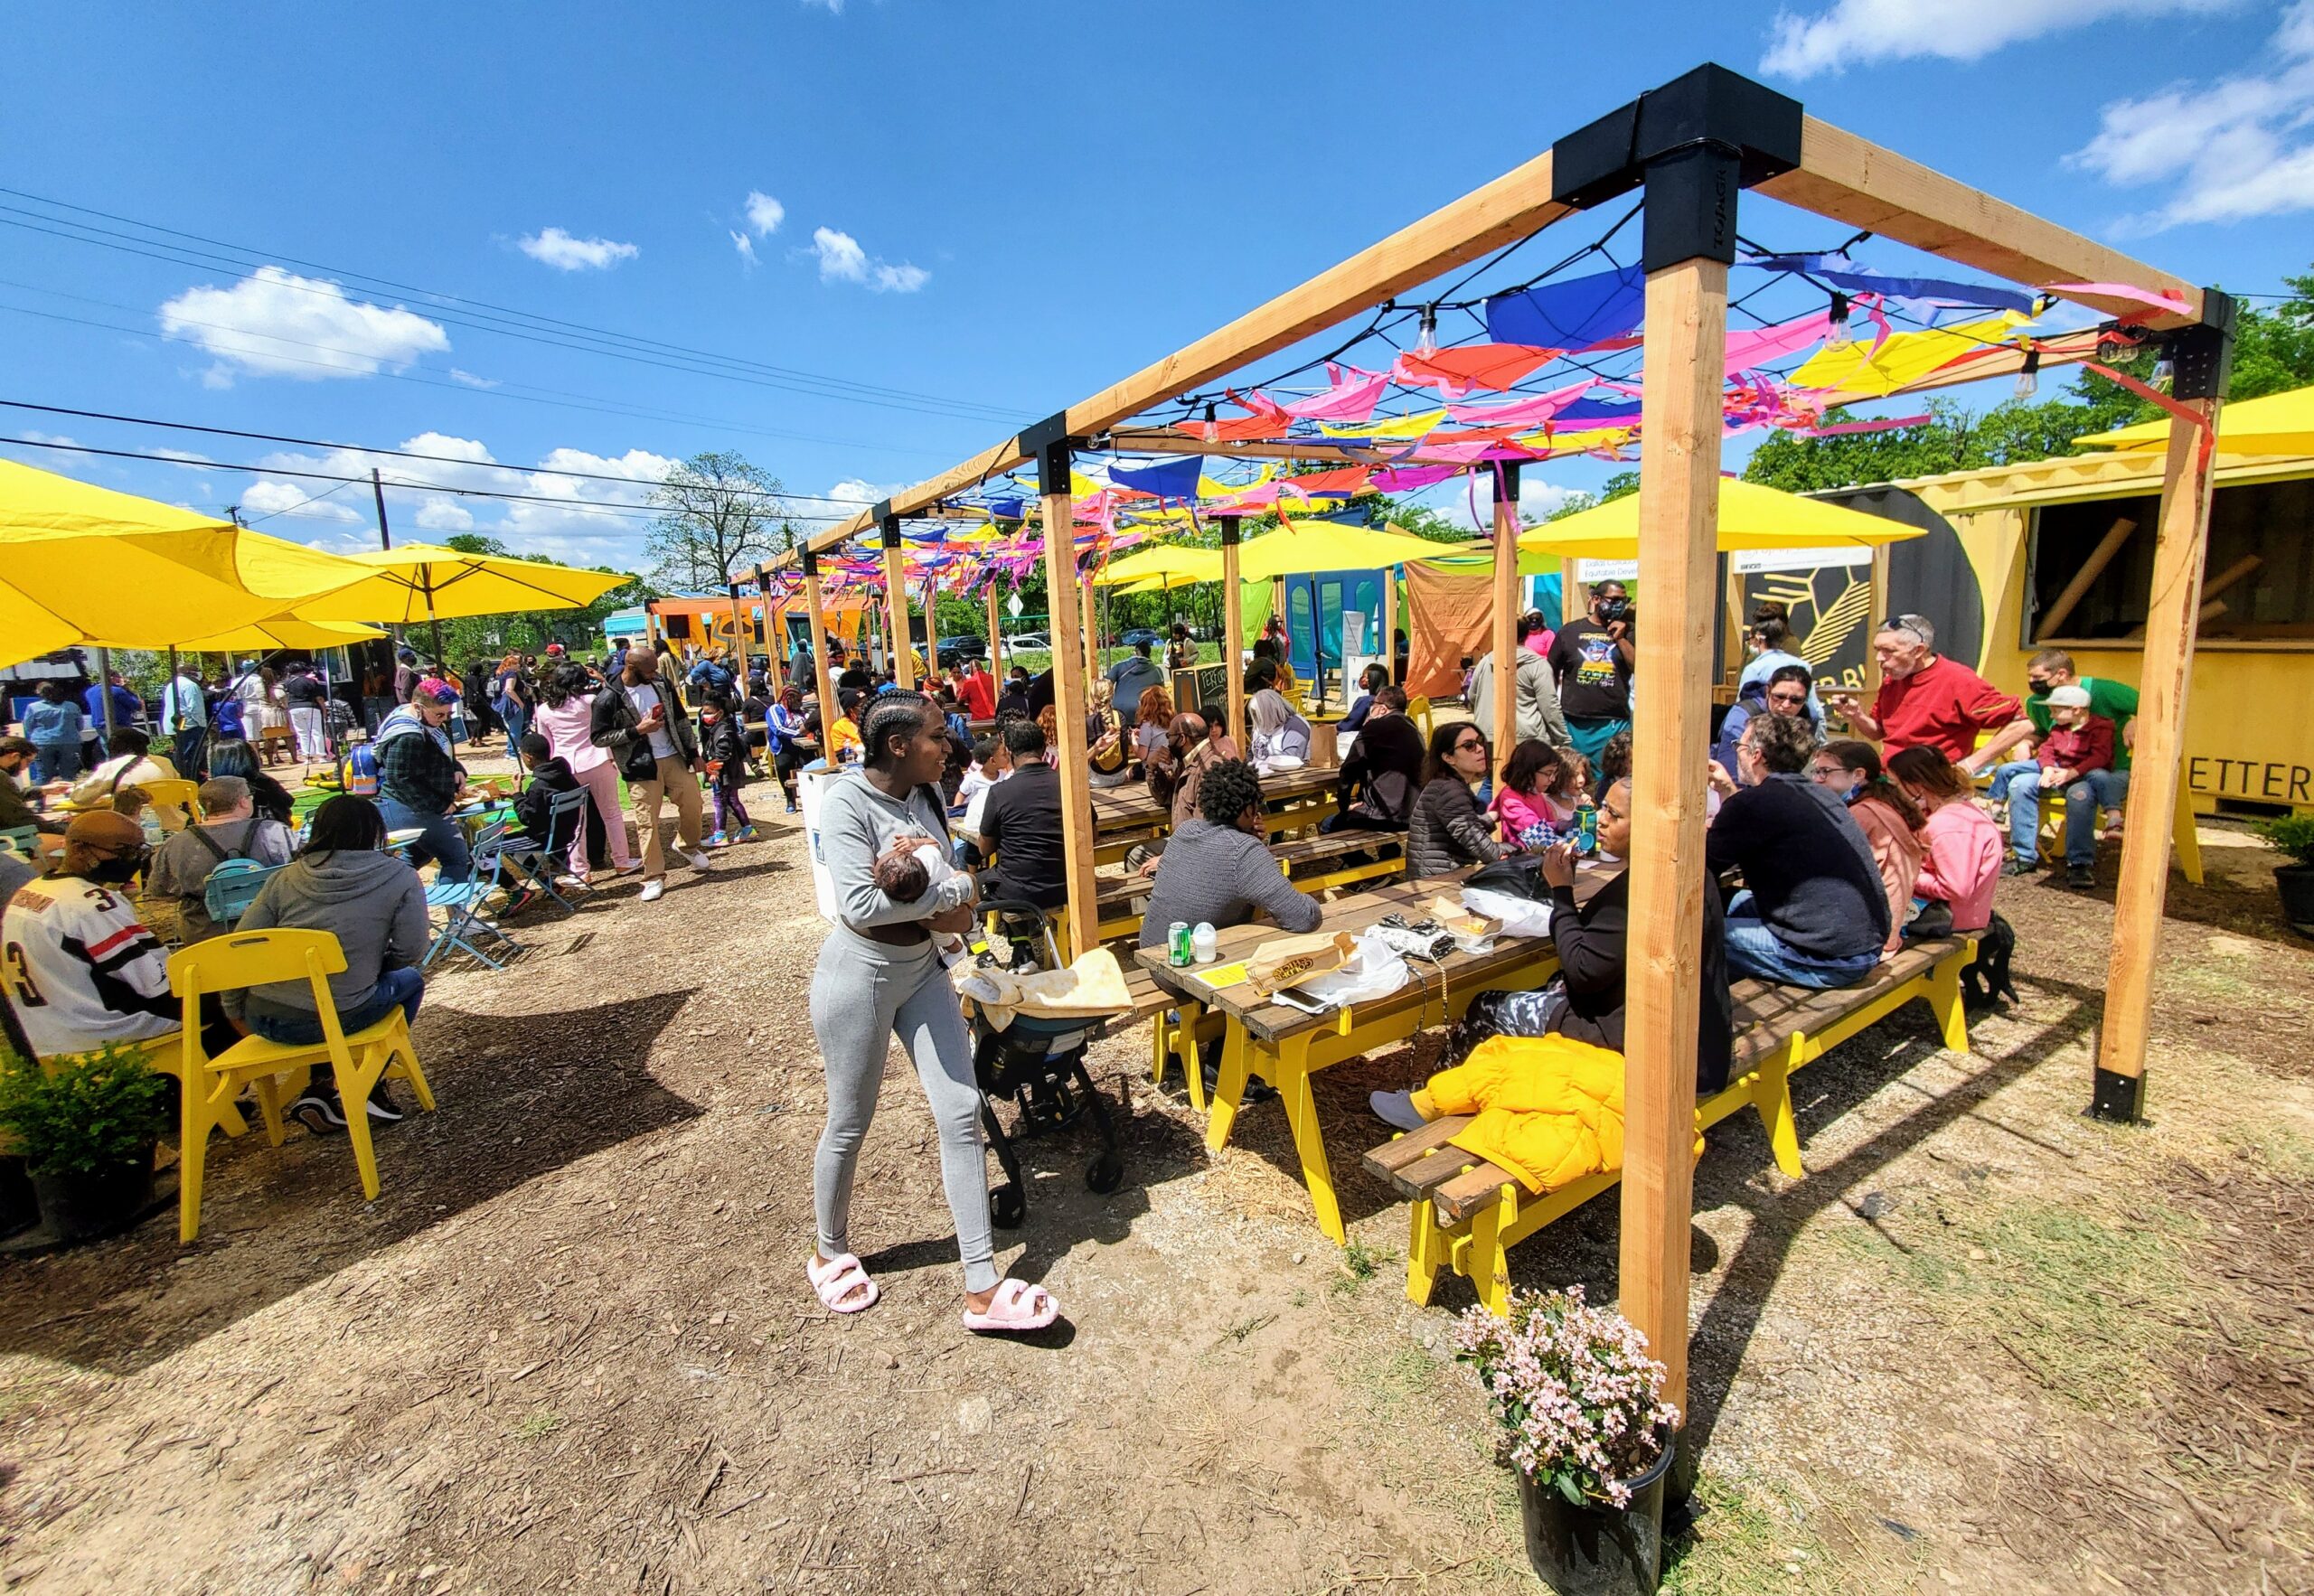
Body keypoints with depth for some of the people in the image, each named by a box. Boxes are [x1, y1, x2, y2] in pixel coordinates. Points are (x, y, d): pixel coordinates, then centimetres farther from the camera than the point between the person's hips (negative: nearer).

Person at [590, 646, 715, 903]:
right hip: (641, 767, -4)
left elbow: (681, 719, 10)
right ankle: (654, 877, 9)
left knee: (692, 803, 6)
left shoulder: (660, 684, 2)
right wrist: (637, 730, -19)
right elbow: (598, 737, -10)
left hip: (674, 757, 4)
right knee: (647, 823, -1)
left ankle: (687, 845, 35)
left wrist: (693, 752, 9)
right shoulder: (608, 698, -12)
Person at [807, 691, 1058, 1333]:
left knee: (962, 1114, 3)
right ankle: (830, 1255, 42)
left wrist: (955, 907, -19)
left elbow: (954, 880, 5)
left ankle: (982, 1289, 13)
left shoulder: (923, 796, 2)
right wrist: (953, 889, -20)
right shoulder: (846, 800, -19)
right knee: (849, 1126, 12)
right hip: (859, 975, -6)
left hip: (923, 970, 6)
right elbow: (859, 905, -30)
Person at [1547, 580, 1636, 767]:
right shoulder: (1570, 631, 6)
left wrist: (1620, 638, -7)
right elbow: (1550, 674, 8)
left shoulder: (1628, 632, 8)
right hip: (1573, 724, 0)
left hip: (1614, 724, 0)